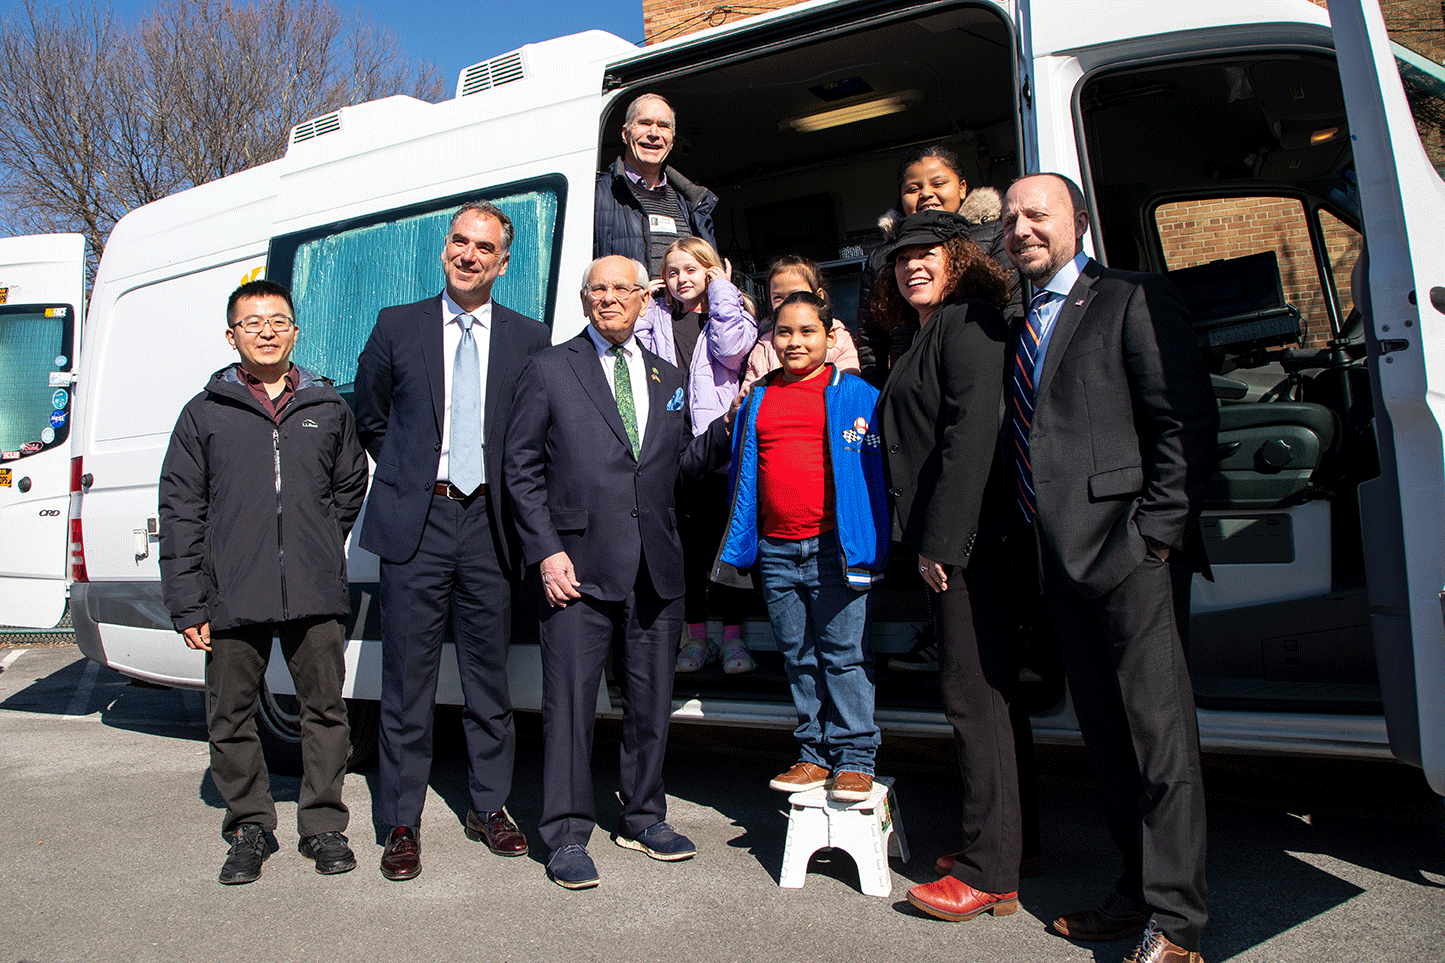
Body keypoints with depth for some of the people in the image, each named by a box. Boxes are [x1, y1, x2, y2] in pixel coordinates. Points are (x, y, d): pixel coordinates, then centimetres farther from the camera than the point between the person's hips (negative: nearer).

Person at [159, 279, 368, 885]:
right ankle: (251, 829, 25)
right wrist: (188, 602, -2)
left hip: (315, 597, 0)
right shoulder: (205, 413, 6)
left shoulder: (328, 409, 9)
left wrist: (318, 548, 10)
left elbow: (350, 488, 19)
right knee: (231, 719, 8)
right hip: (232, 601, 0)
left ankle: (323, 827, 20)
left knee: (325, 710, 6)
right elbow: (180, 511, 3)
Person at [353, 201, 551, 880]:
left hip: (489, 525, 1)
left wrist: (511, 496, 2)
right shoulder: (397, 328, 7)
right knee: (408, 681, 3)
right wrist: (407, 479, 10)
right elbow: (370, 419, 16)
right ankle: (401, 824, 15)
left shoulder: (530, 340, 7)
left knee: (489, 677, 10)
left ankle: (489, 807, 25)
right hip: (415, 522, -1)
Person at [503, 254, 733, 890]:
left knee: (650, 702, 13)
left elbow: (679, 467, 16)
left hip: (656, 570, 4)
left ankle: (643, 818, 29)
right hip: (580, 565, -4)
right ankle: (567, 835, 14)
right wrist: (546, 551, -9)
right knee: (570, 702, 0)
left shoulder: (668, 379, 16)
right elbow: (521, 469, 0)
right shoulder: (549, 371, 4)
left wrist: (727, 429, -1)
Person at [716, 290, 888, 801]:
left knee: (844, 653, -2)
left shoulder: (857, 395, 0)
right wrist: (742, 541, 12)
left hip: (833, 544, -4)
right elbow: (743, 473, 17)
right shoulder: (757, 400, 11)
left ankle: (853, 758, 8)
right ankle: (815, 755, 21)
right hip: (775, 549, 4)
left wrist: (871, 543, -7)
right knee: (798, 657, 11)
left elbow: (875, 469, -1)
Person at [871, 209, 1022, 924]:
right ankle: (1006, 839, 27)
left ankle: (989, 874, 1)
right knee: (987, 693, 15)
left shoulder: (967, 322, -9)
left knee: (973, 695, -7)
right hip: (949, 541, 10)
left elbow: (971, 434, -19)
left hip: (966, 539, -10)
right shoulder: (931, 333, 22)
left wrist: (941, 541, -21)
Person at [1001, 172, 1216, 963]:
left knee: (1159, 732, -4)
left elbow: (1186, 419, -9)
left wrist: (1154, 530, -15)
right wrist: (1035, 545, 10)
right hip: (1065, 557, 8)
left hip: (1130, 551, -7)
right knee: (1104, 733, 13)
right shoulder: (1020, 329, 20)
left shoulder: (1133, 299, -1)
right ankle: (1140, 890, 25)